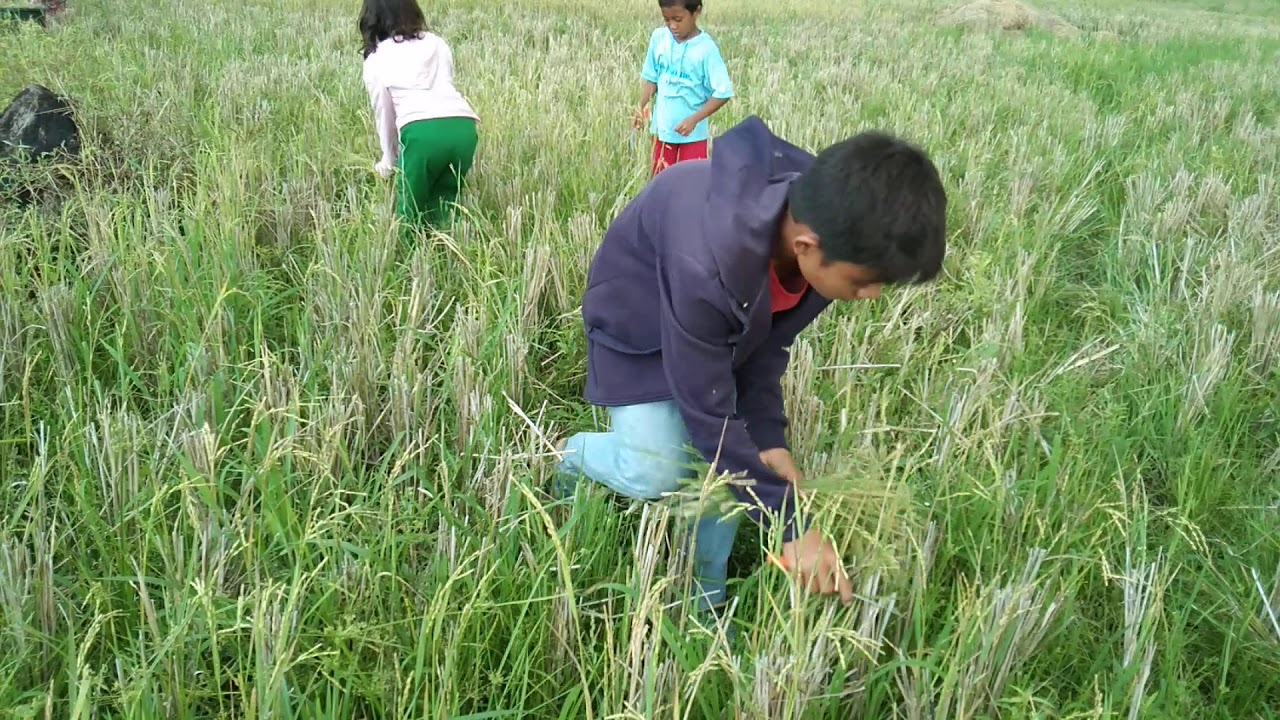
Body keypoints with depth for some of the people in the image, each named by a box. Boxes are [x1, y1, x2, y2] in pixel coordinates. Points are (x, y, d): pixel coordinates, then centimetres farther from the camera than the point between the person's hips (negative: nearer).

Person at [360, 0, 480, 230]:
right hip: (464, 126, 4)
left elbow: (384, 114, 23)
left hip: (423, 130, -3)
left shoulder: (375, 60, 18)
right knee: (443, 205, 17)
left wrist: (389, 161, 38)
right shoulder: (437, 43, 27)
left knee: (410, 210, 11)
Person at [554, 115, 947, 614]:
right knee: (656, 474, -14)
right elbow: (707, 412, -36)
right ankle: (570, 457, 19)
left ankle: (707, 599, 19)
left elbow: (770, 339, -8)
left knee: (731, 461, -1)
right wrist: (790, 525, -31)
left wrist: (768, 437, -15)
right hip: (639, 323, -5)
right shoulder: (707, 265, -48)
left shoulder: (824, 224, -26)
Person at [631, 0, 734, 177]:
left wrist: (694, 120, -24)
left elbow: (723, 92, -17)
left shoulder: (706, 48, -17)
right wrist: (641, 108, -6)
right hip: (663, 129, 5)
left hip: (692, 133, -4)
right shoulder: (658, 38, -3)